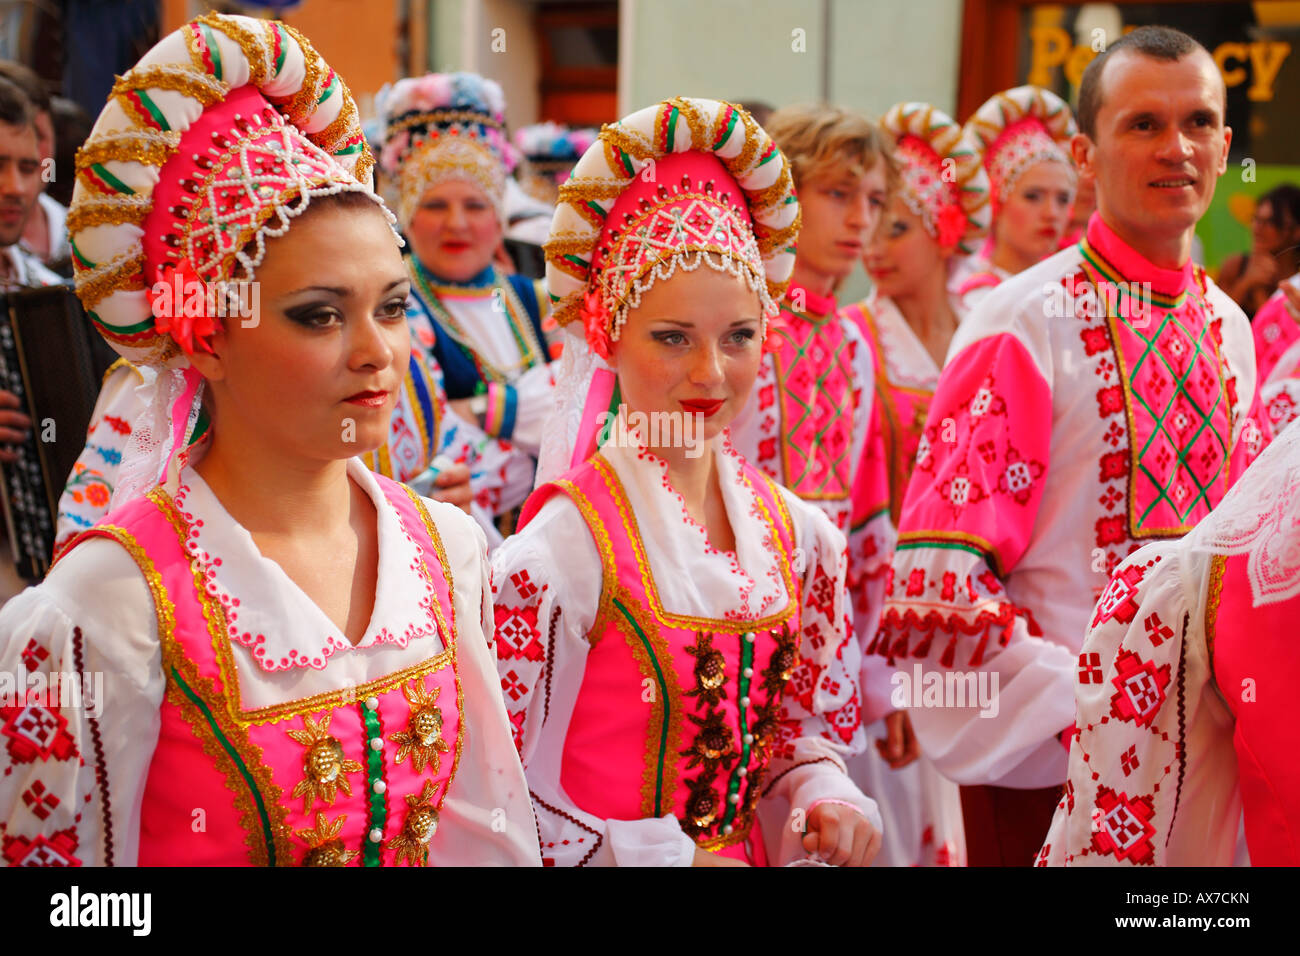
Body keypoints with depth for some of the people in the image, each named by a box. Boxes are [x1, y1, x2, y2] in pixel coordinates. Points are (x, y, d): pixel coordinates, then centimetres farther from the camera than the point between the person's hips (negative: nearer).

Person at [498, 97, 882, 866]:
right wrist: (676, 857, -20)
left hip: (753, 851, 5)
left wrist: (825, 800, -11)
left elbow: (808, 723, 8)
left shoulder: (795, 534, -5)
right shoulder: (558, 553, -21)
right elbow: (504, 808, -19)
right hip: (632, 859, -5)